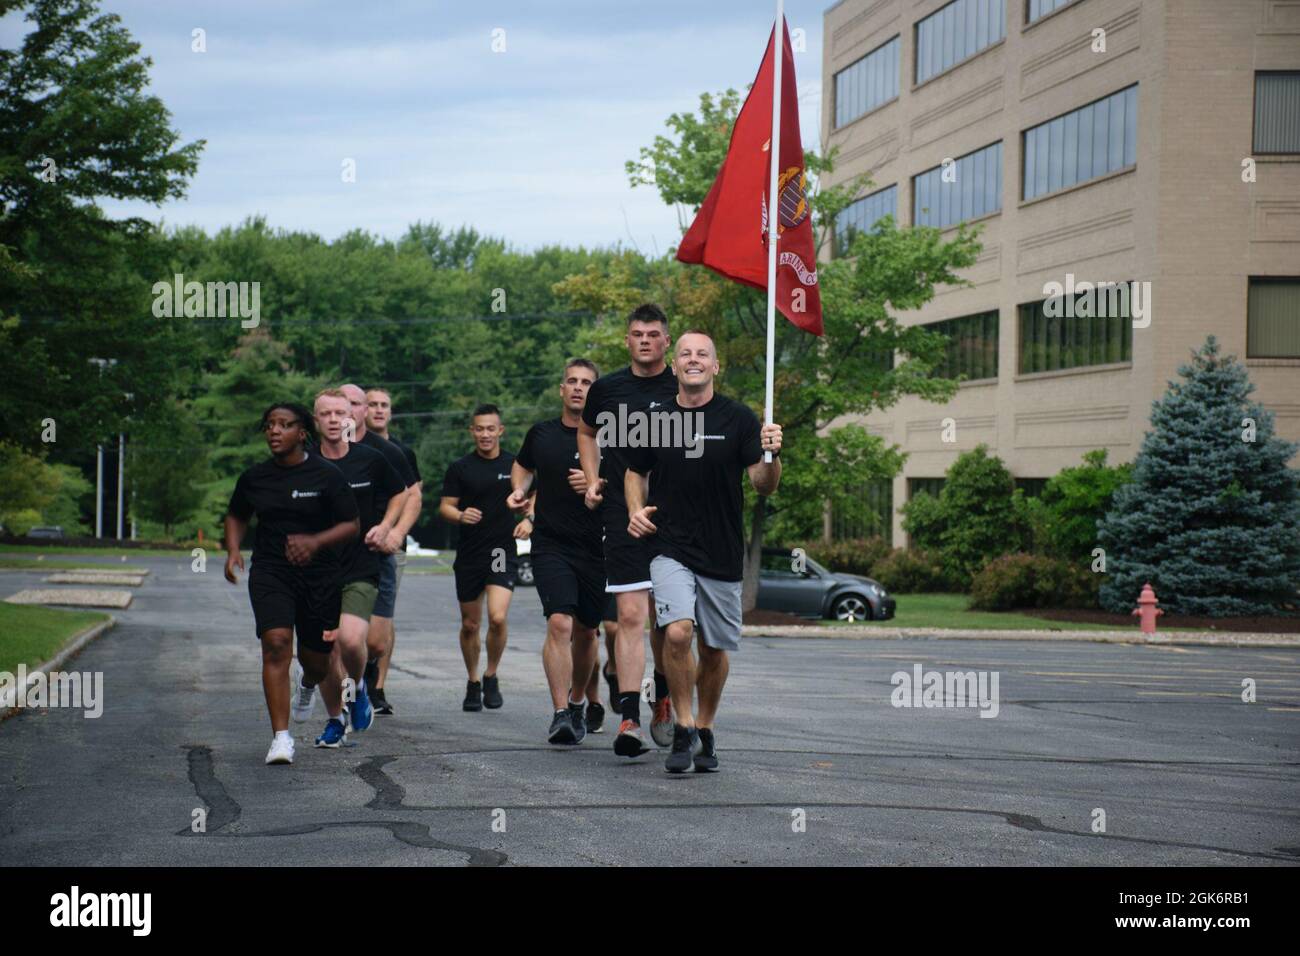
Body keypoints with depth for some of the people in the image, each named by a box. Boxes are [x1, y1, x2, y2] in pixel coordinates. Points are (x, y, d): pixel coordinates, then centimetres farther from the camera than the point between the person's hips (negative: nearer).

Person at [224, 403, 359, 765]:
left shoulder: (327, 475, -6)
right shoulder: (254, 477, 4)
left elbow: (352, 525, -5)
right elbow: (236, 516, 21)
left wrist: (316, 541, -22)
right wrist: (233, 551, 2)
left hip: (319, 574, -1)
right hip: (269, 572, 1)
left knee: (313, 659, 8)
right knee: (276, 643, -21)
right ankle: (281, 737, -20)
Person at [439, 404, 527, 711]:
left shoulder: (515, 464, 3)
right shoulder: (459, 468, 2)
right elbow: (445, 507, 3)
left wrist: (529, 519, -6)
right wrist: (461, 515, -19)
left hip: (503, 551, -1)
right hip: (469, 555, 1)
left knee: (497, 617, -18)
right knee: (470, 625, 9)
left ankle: (491, 677, 3)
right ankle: (473, 683, 27)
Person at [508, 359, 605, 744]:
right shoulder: (541, 434, 6)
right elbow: (522, 465, 27)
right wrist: (519, 490, 7)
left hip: (597, 549, 0)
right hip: (551, 545, 0)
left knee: (585, 631, 12)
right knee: (559, 623, -18)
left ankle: (578, 700, 35)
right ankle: (561, 714, -18)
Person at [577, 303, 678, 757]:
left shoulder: (682, 391, 1)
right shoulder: (607, 389, 7)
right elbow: (587, 432, 26)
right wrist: (592, 479, 13)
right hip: (622, 517, 0)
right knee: (630, 616, -9)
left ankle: (663, 697, 32)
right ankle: (629, 720, -12)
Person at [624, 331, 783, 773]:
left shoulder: (738, 418, -2)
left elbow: (763, 486, -4)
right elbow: (635, 472, 18)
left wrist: (771, 456, -25)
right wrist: (636, 511, -1)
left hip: (722, 552, 0)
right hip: (669, 549, 0)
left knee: (715, 649, 9)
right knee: (677, 633, -21)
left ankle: (705, 729, 31)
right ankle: (684, 728, -5)